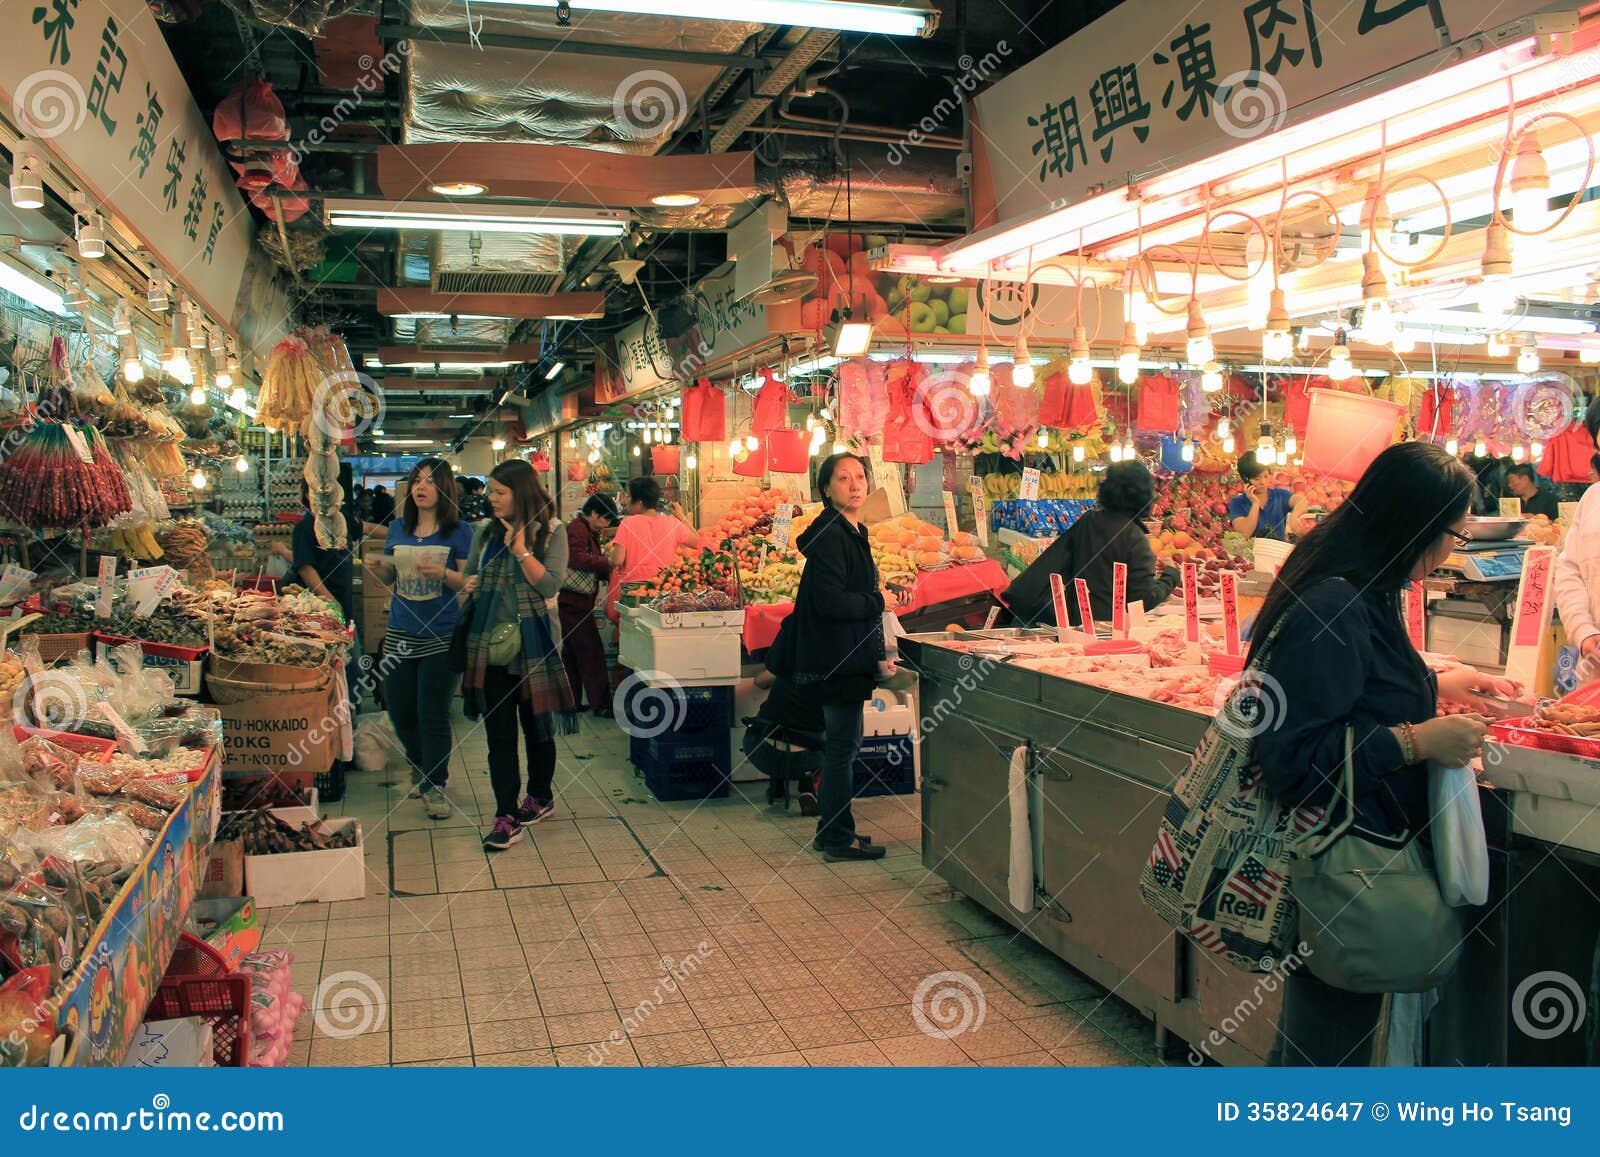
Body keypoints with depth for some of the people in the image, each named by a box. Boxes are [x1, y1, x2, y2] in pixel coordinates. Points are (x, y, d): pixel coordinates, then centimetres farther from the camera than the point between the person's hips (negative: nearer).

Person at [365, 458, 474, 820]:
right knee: (399, 710, 11)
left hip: (441, 635, -5)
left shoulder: (458, 532, -4)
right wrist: (379, 566, -3)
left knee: (433, 714, -1)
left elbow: (470, 583, -8)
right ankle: (420, 766, 37)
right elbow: (390, 576, 18)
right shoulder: (398, 528, 10)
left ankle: (434, 784, 14)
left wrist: (443, 574, -26)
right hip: (401, 632, 5)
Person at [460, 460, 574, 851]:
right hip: (490, 642, 3)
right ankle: (507, 816, 3)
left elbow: (550, 585, -14)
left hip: (533, 641, -3)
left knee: (537, 724, 11)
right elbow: (470, 576, 20)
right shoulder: (485, 530, 8)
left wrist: (519, 548, -18)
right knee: (498, 733, 0)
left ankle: (540, 795, 32)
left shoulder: (551, 532, -4)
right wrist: (469, 586, -2)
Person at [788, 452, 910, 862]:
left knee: (841, 745, 17)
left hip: (848, 659, 11)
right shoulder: (830, 535, -17)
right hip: (838, 659, -11)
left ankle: (831, 832, 28)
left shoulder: (853, 532, 15)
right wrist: (879, 601, -13)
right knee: (843, 747, -2)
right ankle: (839, 839, 9)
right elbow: (830, 602, -25)